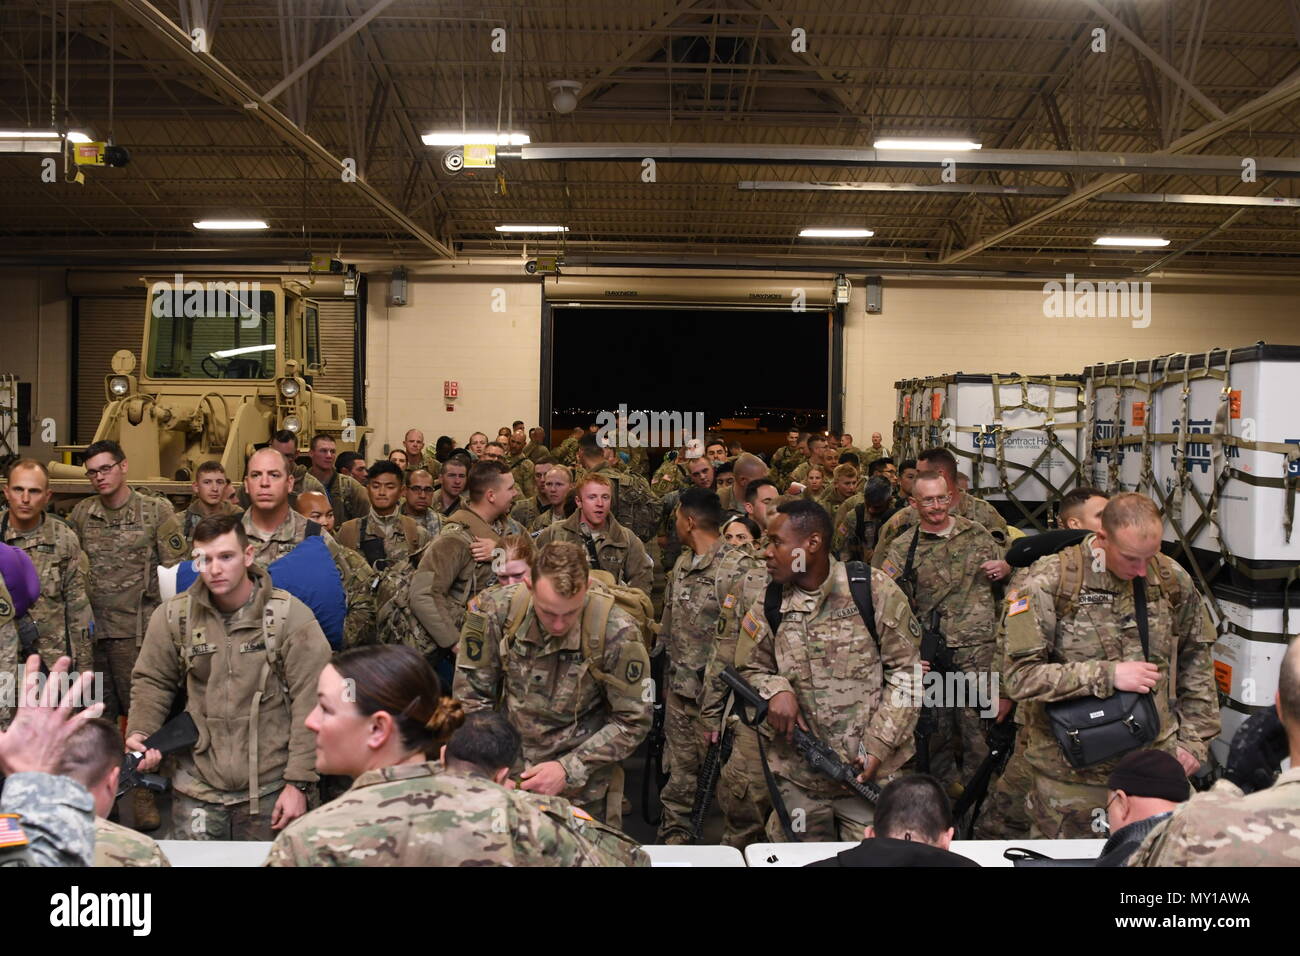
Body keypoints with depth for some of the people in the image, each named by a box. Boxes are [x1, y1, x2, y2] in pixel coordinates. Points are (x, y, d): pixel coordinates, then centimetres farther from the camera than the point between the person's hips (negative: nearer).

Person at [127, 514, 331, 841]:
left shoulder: (290, 615, -9)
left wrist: (300, 782, -11)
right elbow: (154, 683, 11)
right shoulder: (173, 616, 0)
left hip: (270, 788, -2)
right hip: (196, 786, 2)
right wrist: (140, 732, -7)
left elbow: (311, 702, -9)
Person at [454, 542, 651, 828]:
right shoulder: (495, 610, -16)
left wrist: (569, 769, -18)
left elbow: (633, 721, -11)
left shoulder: (616, 631, -21)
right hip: (508, 779, 2)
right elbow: (471, 698, -4)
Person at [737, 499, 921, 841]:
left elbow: (905, 671, -4)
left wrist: (878, 746, -11)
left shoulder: (874, 591, -7)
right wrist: (775, 689, -9)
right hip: (796, 778, 4)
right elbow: (750, 669, 14)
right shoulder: (768, 607, 3)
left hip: (868, 775, -3)